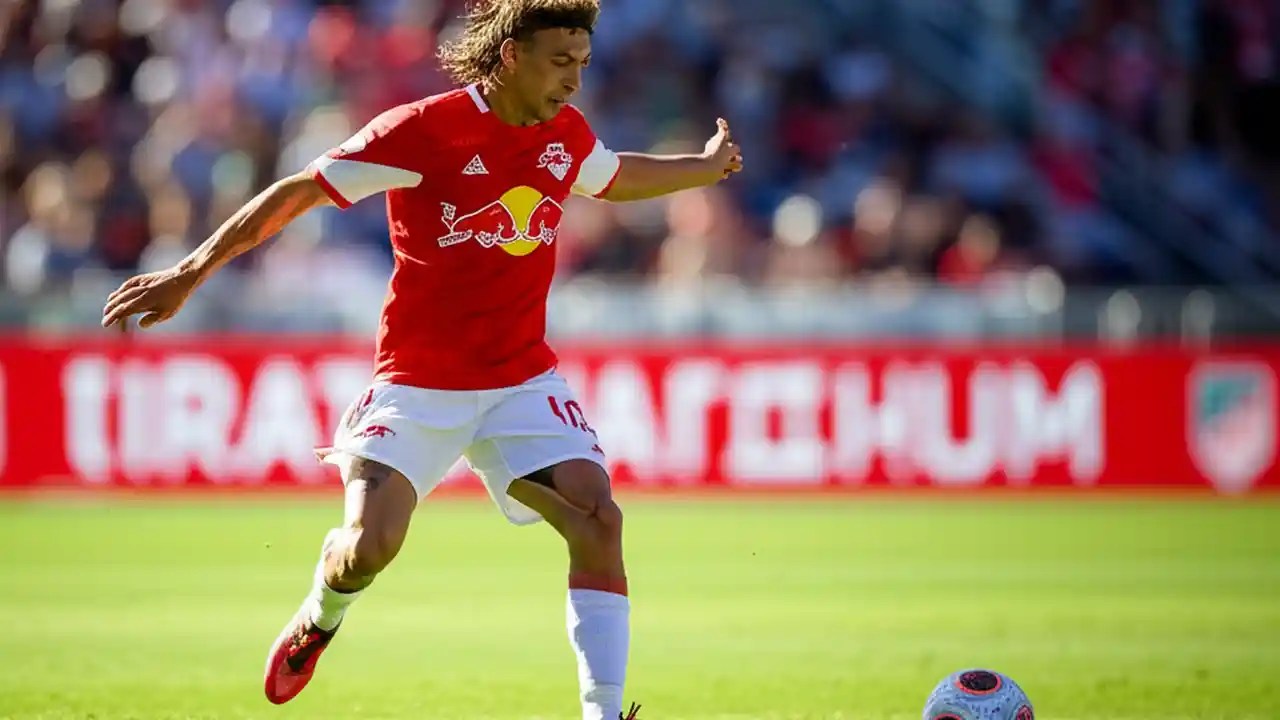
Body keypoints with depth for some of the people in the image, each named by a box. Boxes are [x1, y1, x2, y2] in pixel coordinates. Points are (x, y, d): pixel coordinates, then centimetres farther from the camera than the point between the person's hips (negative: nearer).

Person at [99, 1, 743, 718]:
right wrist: (189, 273, -14)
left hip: (525, 379, 4)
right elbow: (298, 192, -12)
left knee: (599, 519, -16)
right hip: (418, 382, -4)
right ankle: (318, 621, 20)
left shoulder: (566, 134, 3)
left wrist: (706, 168, 24)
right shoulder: (424, 129, -16)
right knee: (370, 545, -17)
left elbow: (619, 177, 30)